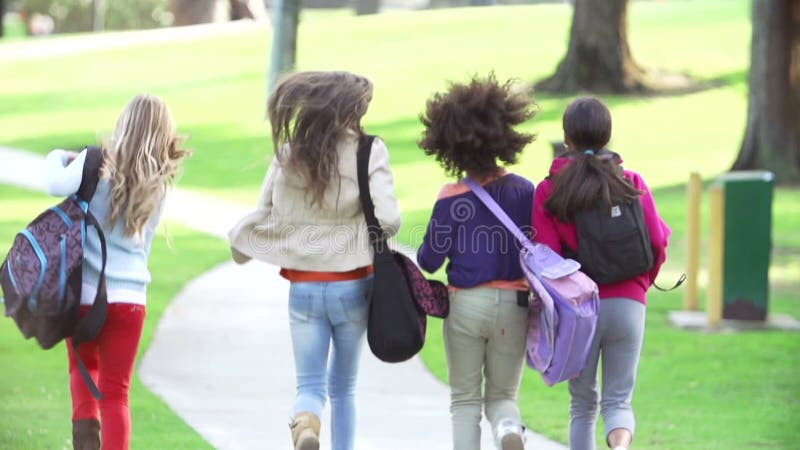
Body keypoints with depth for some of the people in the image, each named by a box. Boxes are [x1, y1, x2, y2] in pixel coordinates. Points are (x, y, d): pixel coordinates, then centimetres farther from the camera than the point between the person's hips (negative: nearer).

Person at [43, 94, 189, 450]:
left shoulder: (98, 164, -9)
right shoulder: (159, 181, 3)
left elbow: (57, 183, -18)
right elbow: (143, 240, 9)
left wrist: (58, 157, 4)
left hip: (83, 293, -1)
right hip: (130, 296, 1)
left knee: (83, 367, 23)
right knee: (116, 392, 6)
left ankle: (85, 419, 1)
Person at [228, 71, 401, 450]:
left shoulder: (288, 154, -1)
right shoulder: (367, 152, -9)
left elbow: (264, 218, 3)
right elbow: (387, 218, -18)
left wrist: (240, 244, 23)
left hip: (303, 288, 1)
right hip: (352, 286, -1)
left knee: (310, 385, 5)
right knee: (343, 386, 17)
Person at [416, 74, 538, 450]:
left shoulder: (452, 199, -9)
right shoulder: (525, 191, -2)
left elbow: (429, 260, -6)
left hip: (465, 305, -2)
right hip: (512, 306, 2)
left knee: (465, 399, 12)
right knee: (502, 396, 14)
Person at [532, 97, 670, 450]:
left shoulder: (549, 190, -2)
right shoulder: (632, 183, 2)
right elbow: (658, 242, -1)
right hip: (629, 303, 1)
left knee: (583, 404, 15)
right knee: (618, 400, 6)